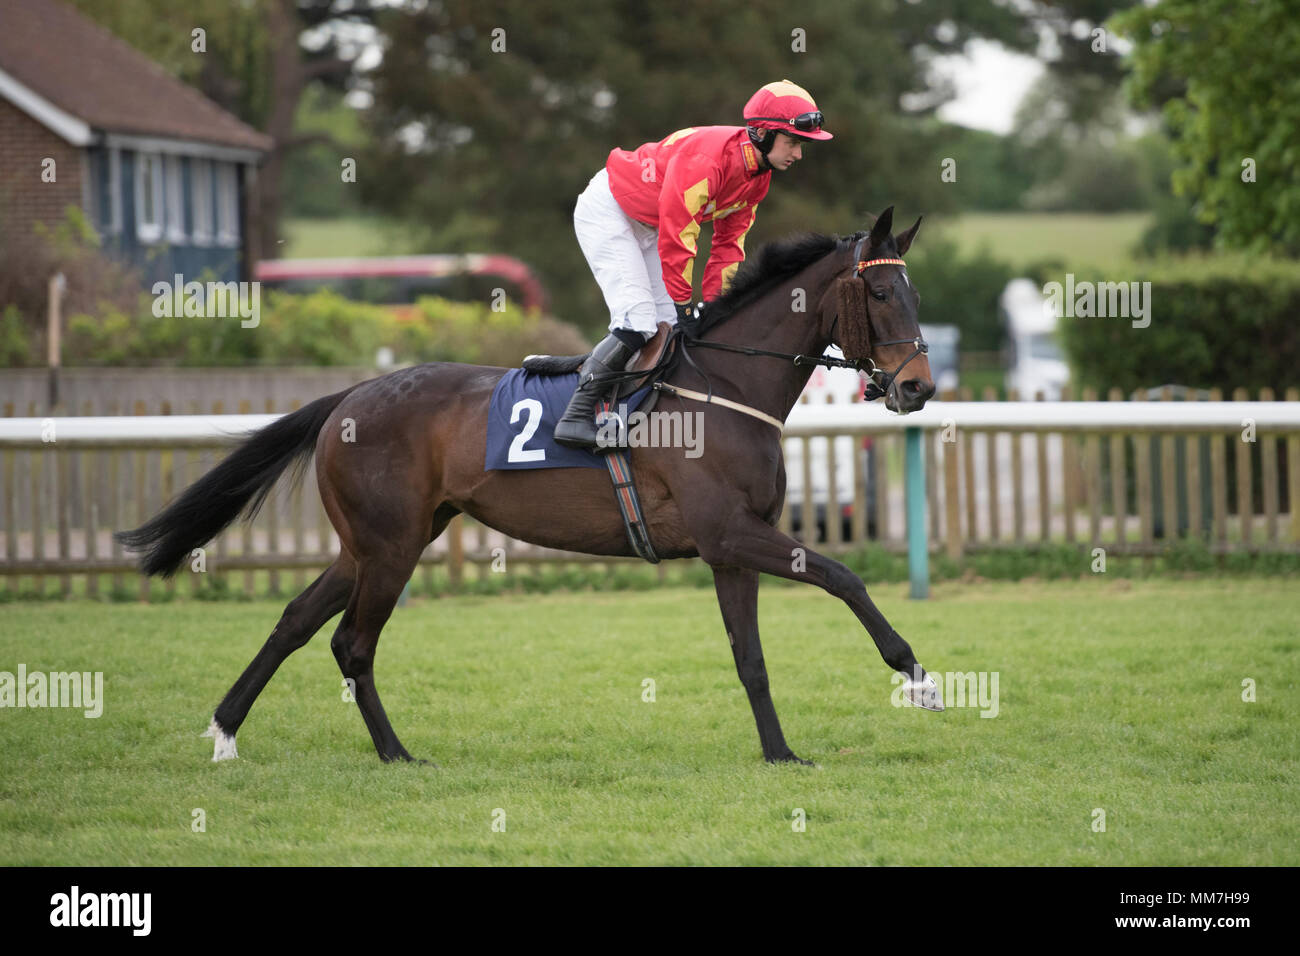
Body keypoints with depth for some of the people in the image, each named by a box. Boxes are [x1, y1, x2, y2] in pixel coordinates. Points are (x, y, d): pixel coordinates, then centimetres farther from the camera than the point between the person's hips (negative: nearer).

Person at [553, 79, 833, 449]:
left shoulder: (758, 178, -5)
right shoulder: (706, 158, -34)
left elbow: (729, 244, 4)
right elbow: (676, 238, -30)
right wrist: (684, 305, -23)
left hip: (646, 225, 10)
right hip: (606, 209, -10)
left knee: (671, 327, 2)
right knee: (638, 321, -21)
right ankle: (575, 416, -18)